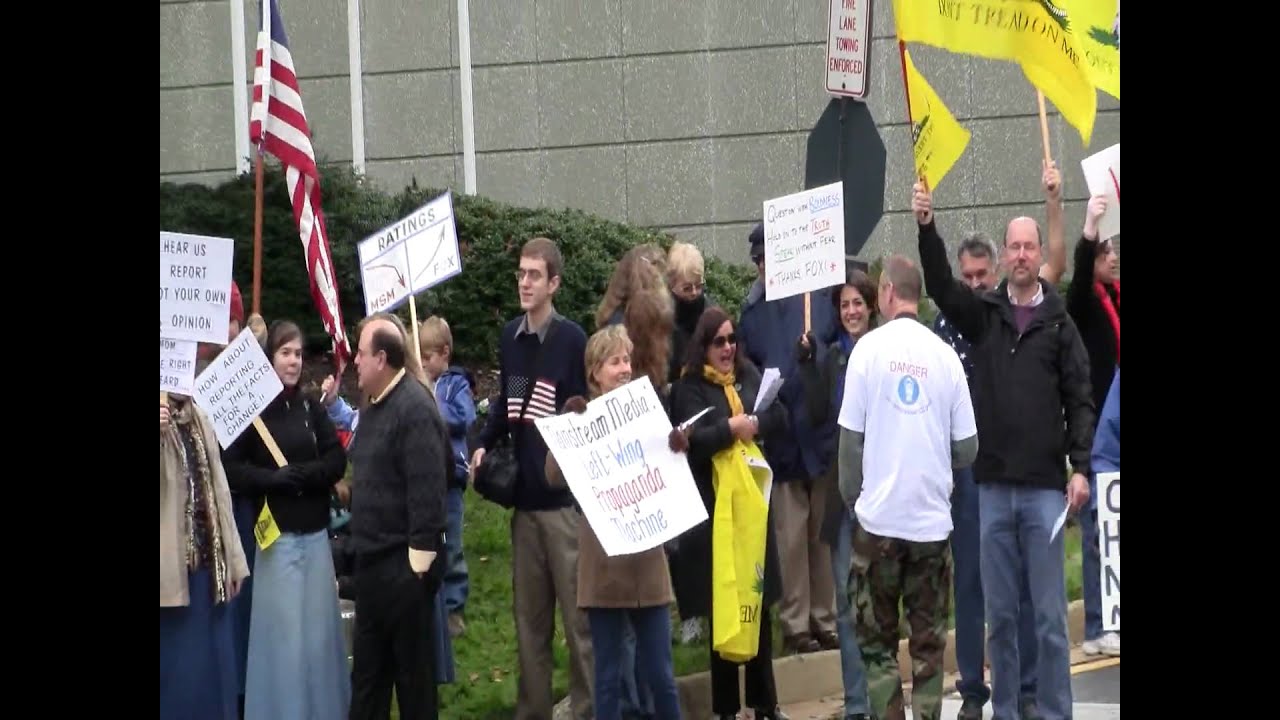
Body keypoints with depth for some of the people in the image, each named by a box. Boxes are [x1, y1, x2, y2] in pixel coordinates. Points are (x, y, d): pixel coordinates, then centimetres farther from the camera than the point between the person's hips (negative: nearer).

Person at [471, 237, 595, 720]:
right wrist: (485, 446, 5)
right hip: (524, 496, 6)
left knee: (578, 612, -1)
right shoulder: (510, 338, 9)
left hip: (566, 496, -6)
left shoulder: (572, 339, -10)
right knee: (529, 615, 13)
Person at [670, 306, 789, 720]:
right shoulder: (691, 388, -4)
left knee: (760, 605, 8)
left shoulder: (750, 377, 10)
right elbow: (693, 441, -17)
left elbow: (780, 422, 2)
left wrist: (754, 424, -14)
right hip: (714, 509, -4)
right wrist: (732, 428, -19)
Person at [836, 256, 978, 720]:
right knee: (928, 643, 9)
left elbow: (850, 437, -5)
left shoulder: (869, 348, -5)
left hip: (879, 519, -2)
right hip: (932, 519, 2)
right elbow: (967, 449, 2)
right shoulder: (945, 355, 0)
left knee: (878, 643, 7)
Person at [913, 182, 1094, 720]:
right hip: (993, 485, 2)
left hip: (1045, 488, -2)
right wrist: (926, 228, -20)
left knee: (1049, 615, 0)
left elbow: (1079, 400, 1)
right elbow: (940, 285, -5)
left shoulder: (1058, 322, 2)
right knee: (1000, 614, 8)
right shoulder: (983, 313, 9)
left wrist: (1080, 467, -8)